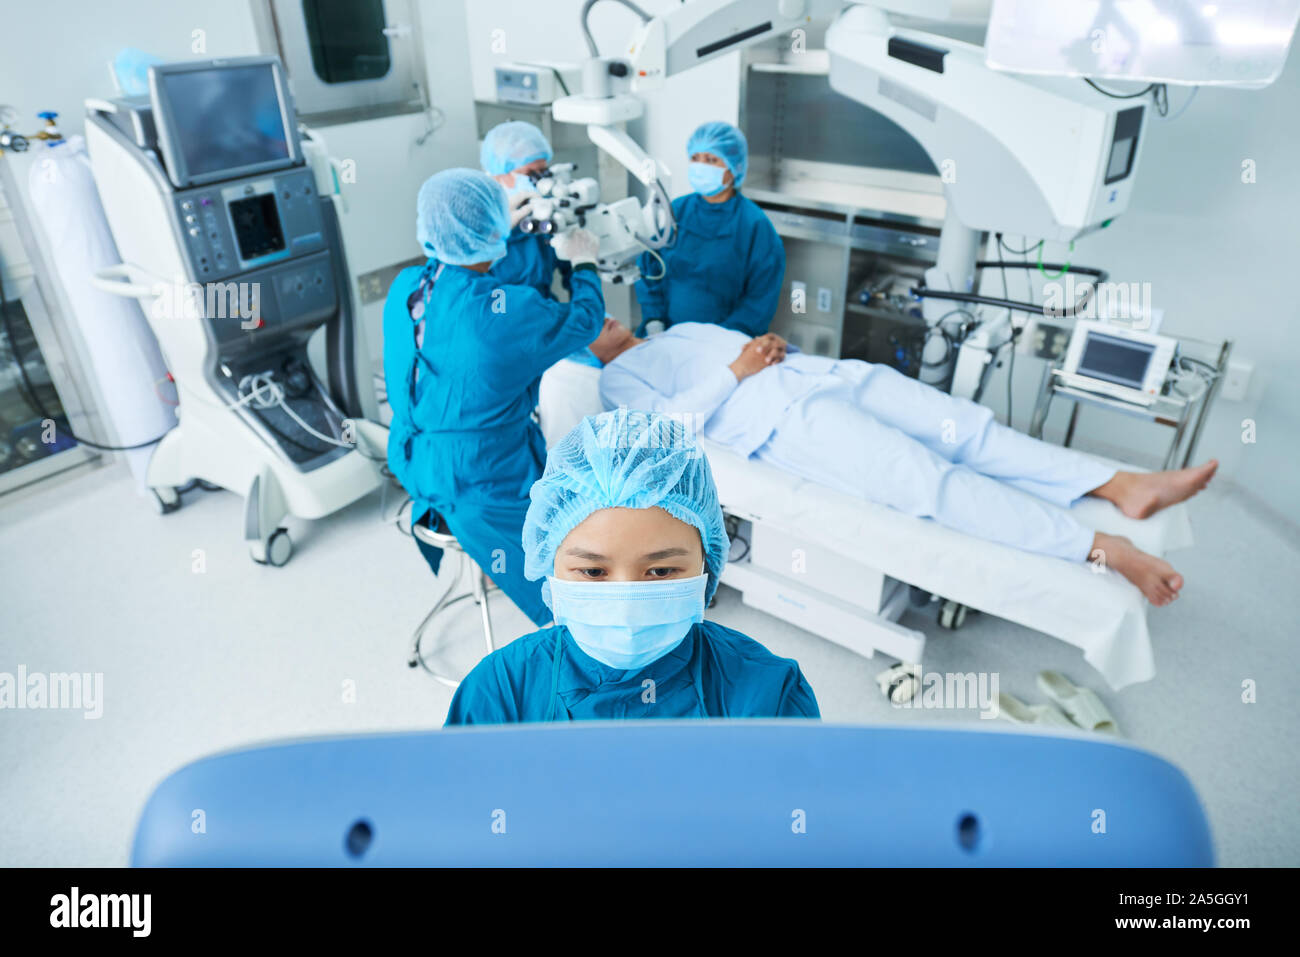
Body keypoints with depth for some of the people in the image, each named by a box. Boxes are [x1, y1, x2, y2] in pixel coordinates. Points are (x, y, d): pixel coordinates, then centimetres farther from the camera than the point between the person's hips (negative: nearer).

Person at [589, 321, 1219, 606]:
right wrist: (737, 371, -6)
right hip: (782, 421, -8)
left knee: (965, 425, -9)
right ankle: (1100, 549, -25)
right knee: (925, 476, -22)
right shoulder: (619, 378, 9)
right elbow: (671, 421, -9)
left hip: (821, 371, 8)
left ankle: (1123, 487, -13)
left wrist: (771, 345, 9)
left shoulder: (682, 330, 33)